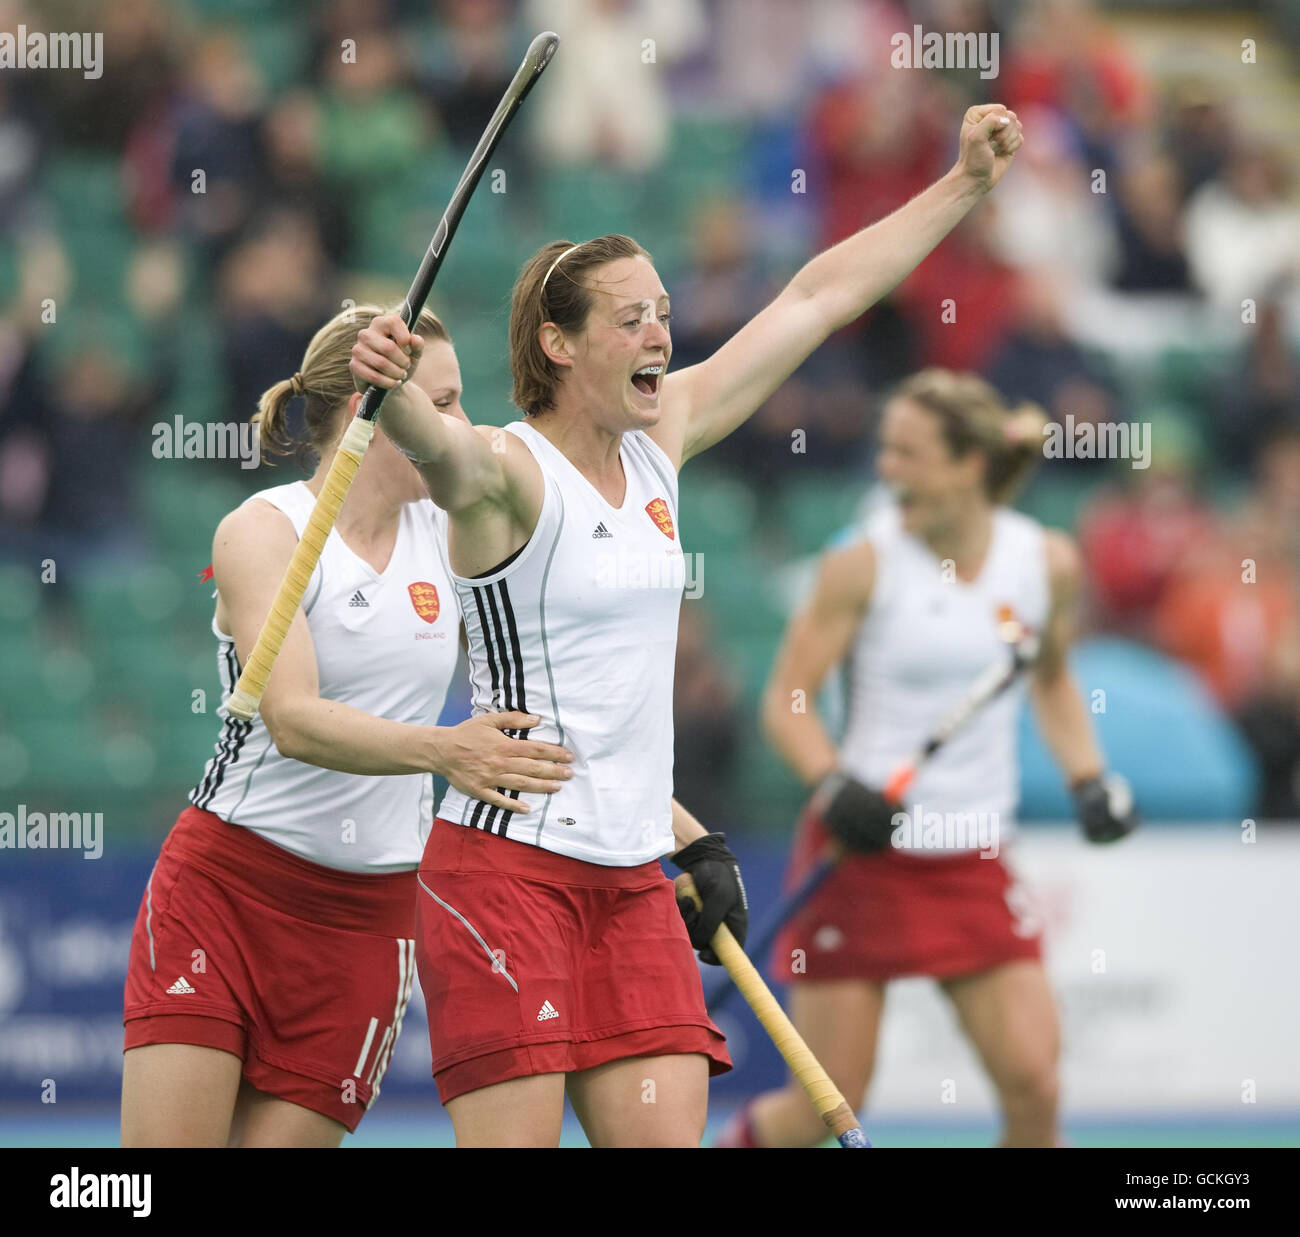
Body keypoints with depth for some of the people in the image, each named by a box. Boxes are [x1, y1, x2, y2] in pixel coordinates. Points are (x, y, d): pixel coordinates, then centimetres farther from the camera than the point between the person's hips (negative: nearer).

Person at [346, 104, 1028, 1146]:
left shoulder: (659, 445, 11)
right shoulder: (509, 470, -10)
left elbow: (815, 300, 16)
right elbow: (445, 451, -35)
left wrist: (966, 186, 20)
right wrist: (397, 391, -58)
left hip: (633, 883, 7)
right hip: (507, 866, -7)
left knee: (668, 1136, -3)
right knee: (514, 1142, -13)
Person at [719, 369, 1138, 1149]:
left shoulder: (1048, 562, 1)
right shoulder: (865, 564, -9)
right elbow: (786, 700, -5)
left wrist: (1090, 779, 5)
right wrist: (834, 784, -22)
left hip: (976, 861, 3)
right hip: (864, 852, -3)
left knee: (1033, 1082, -8)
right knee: (825, 1109, -1)